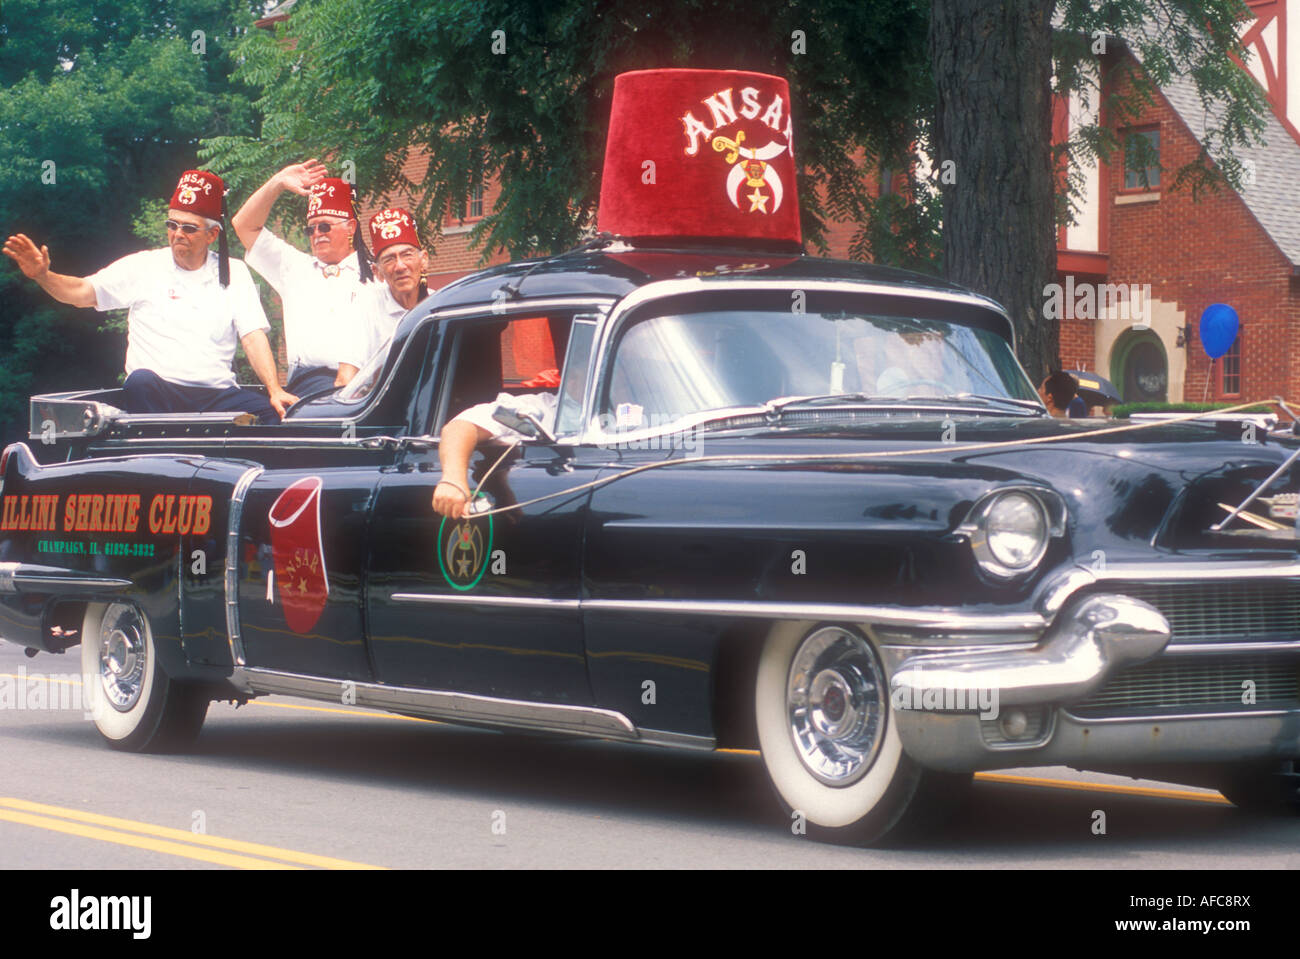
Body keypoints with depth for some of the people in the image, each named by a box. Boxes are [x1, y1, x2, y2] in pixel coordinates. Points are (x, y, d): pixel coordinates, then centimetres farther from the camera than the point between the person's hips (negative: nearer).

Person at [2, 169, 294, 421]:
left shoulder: (234, 273, 16)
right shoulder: (144, 266, 13)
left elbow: (254, 336, 8)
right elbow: (82, 292, 7)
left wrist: (275, 390, -8)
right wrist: (42, 275, -14)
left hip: (218, 393, 1)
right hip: (158, 392, -1)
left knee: (276, 414, -26)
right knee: (141, 381, -37)